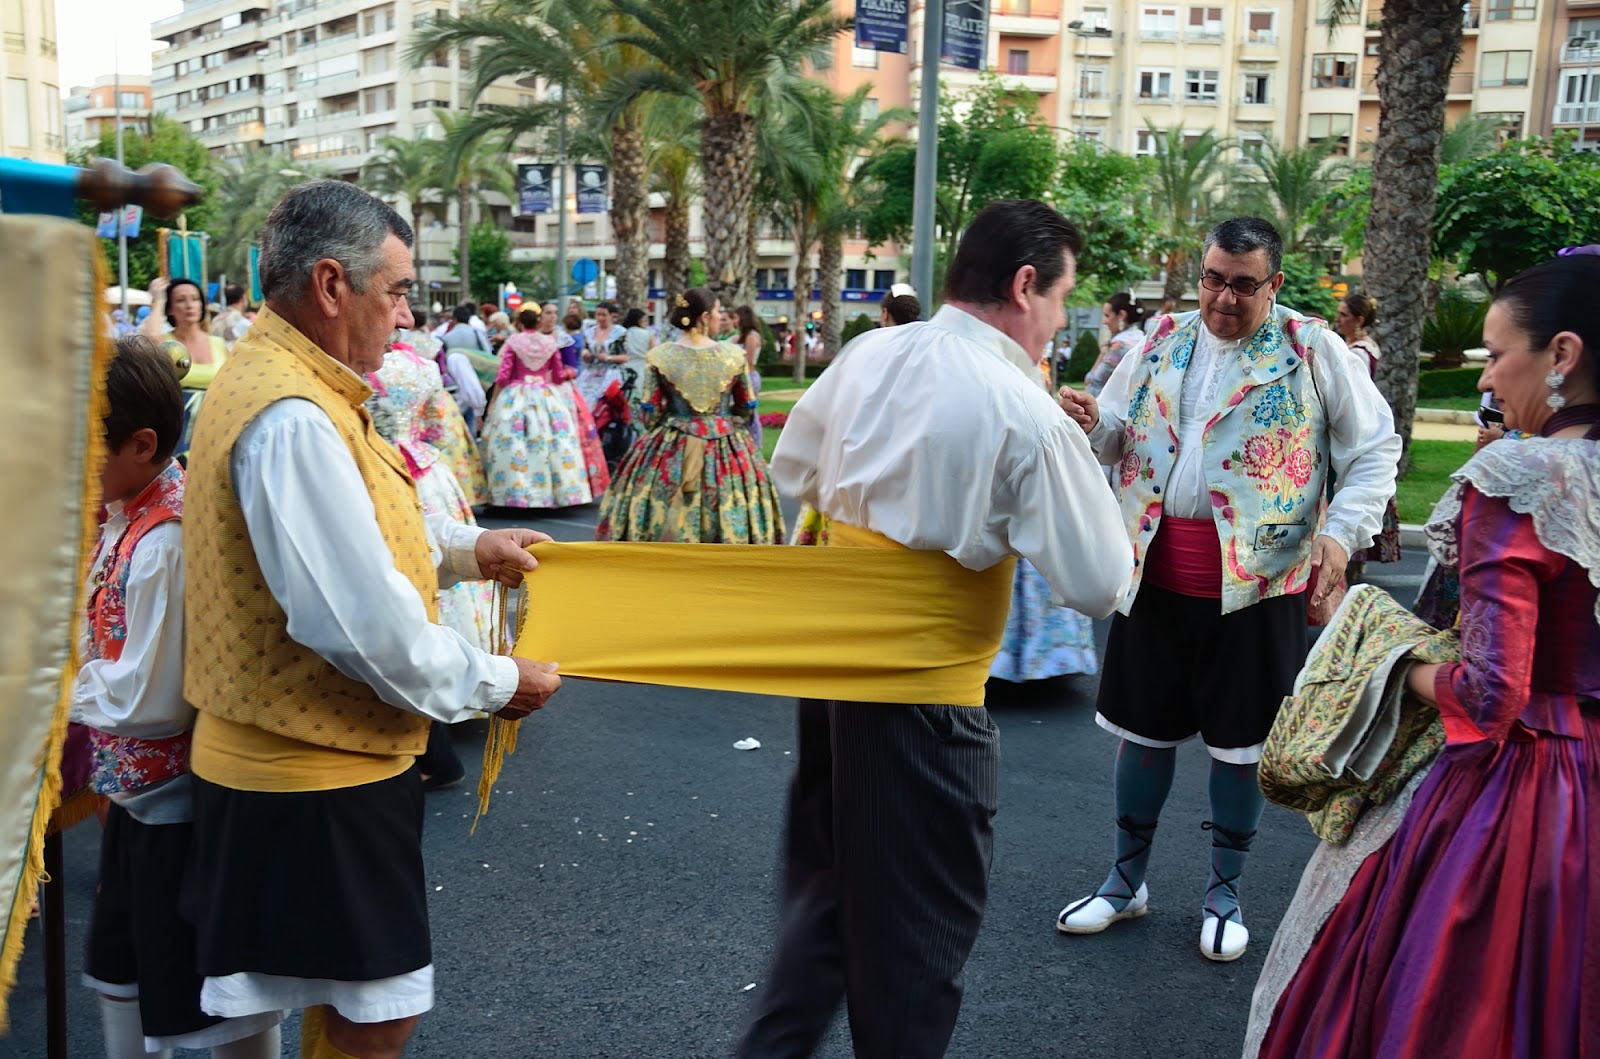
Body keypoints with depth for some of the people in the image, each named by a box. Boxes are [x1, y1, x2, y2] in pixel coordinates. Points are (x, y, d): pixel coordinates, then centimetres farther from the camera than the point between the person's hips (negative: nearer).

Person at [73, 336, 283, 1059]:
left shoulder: (166, 541, -28)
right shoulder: (123, 515, 1)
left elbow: (151, 698, -25)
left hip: (182, 804, -10)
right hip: (139, 789, 10)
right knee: (119, 970, 27)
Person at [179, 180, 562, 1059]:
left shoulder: (273, 378, 9)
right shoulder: (293, 420, -25)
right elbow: (367, 624, -28)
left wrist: (464, 549, 12)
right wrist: (497, 684, -14)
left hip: (308, 756, 10)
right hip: (315, 780, -10)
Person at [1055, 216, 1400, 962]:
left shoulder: (1313, 350, -3)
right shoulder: (1163, 342, 7)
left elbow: (1375, 450, 1)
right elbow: (1116, 437, 13)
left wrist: (1340, 535, -12)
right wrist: (1091, 424, -11)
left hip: (1257, 580, -3)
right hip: (1155, 572, 3)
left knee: (1239, 740, 9)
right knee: (1142, 727, 12)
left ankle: (1225, 892, 28)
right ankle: (1127, 880, 30)